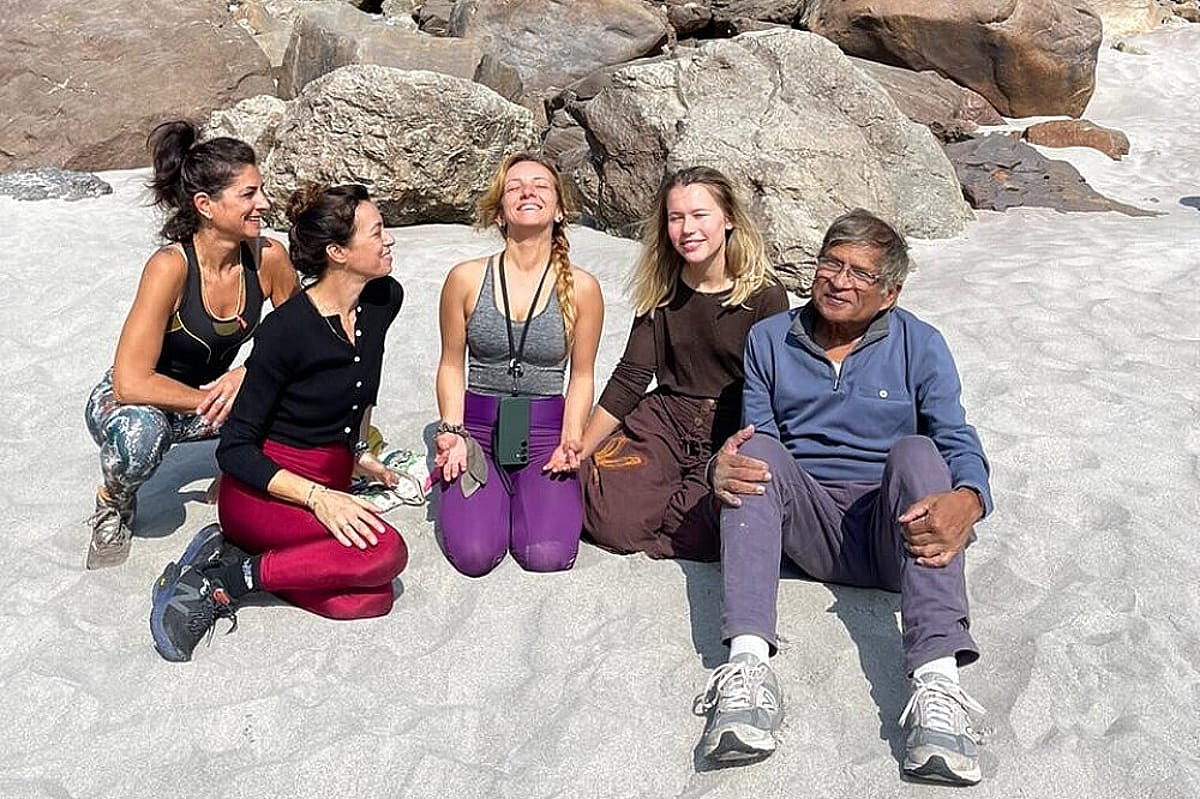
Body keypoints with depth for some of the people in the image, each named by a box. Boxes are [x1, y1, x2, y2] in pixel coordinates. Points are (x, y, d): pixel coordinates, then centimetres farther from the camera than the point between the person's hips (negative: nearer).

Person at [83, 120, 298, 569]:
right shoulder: (171, 267, -30)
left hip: (209, 396, 4)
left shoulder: (268, 257, -16)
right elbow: (131, 383, -33)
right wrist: (210, 399, -25)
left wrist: (247, 373, -22)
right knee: (140, 430, -39)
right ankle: (114, 501, -3)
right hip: (131, 403, -4)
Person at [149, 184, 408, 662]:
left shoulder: (384, 299, 0)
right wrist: (316, 496, -27)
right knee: (385, 550, -31)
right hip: (262, 494, -7)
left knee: (369, 602, -20)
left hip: (329, 486, 7)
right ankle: (223, 582, -16)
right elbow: (234, 449, -15)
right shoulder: (287, 329, -18)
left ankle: (230, 553, -2)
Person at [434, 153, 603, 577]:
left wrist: (570, 442, -9)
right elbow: (452, 366, 5)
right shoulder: (466, 279, -3)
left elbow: (581, 376, 4)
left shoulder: (581, 288, -3)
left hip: (545, 432, 0)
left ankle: (532, 492, 16)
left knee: (548, 555, -19)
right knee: (474, 554, -20)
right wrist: (453, 434, -7)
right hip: (477, 427, 0)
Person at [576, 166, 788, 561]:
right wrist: (580, 449, -3)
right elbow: (628, 380, 5)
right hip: (665, 420, 2)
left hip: (734, 437, -1)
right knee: (613, 518, -24)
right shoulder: (661, 292, 6)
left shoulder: (765, 297, -4)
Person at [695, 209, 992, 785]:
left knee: (916, 451, -29)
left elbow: (960, 446, -4)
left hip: (895, 532, -1)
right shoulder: (770, 340, 10)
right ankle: (748, 669, -43)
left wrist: (967, 502, -29)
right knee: (758, 451, -25)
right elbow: (752, 438, 6)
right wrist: (723, 469, -21)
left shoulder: (919, 345, 5)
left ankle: (937, 683, -45)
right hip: (810, 526, 1)